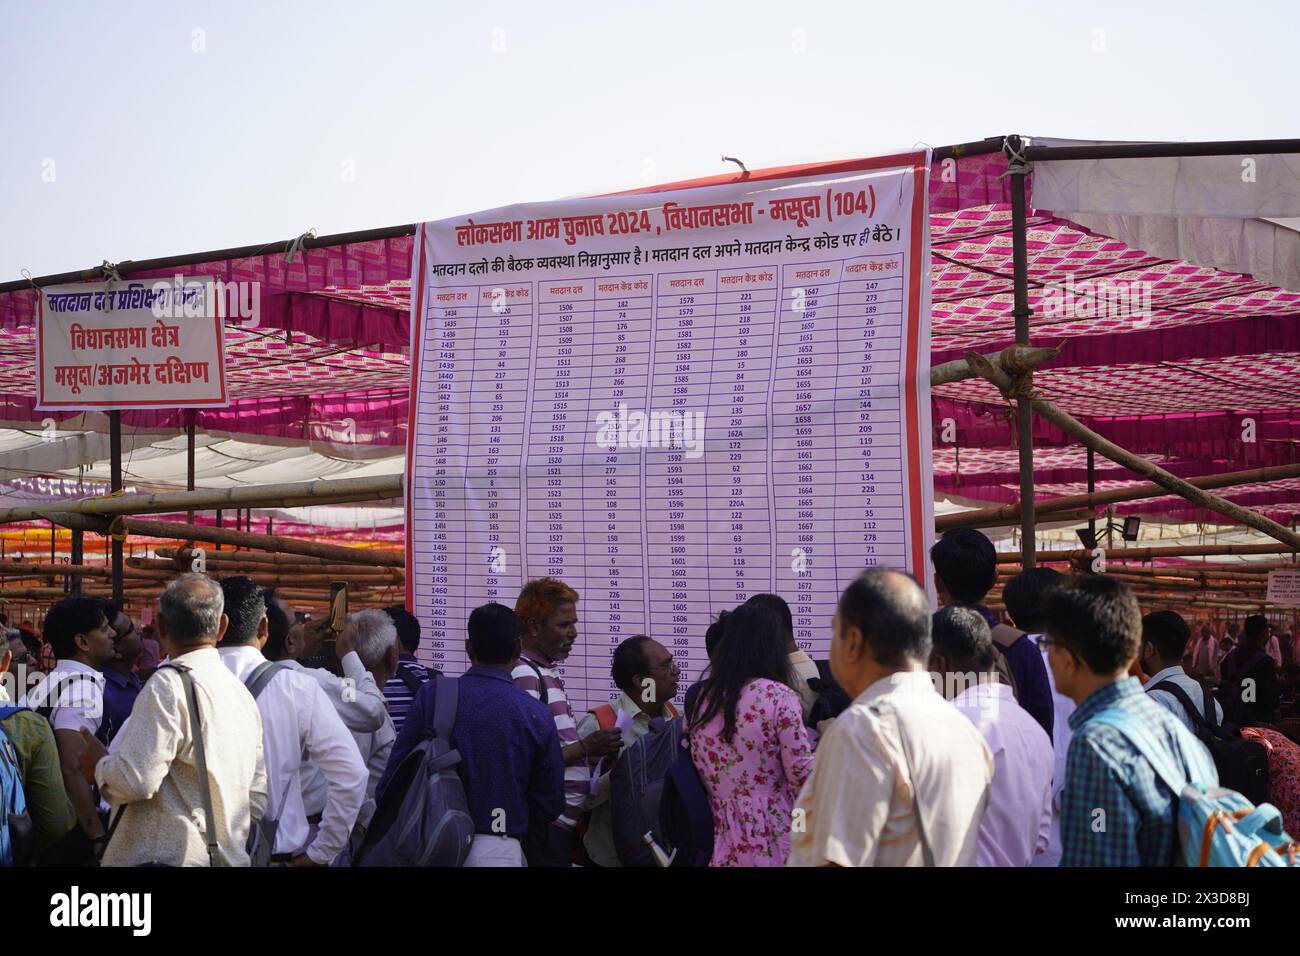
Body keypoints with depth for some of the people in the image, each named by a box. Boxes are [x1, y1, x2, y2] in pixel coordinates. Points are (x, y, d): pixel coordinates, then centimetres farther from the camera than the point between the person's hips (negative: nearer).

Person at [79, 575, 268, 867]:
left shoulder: (169, 684, -12)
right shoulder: (243, 693, 12)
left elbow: (136, 780, -18)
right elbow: (257, 802, 14)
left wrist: (100, 765, 2)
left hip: (168, 856, -8)